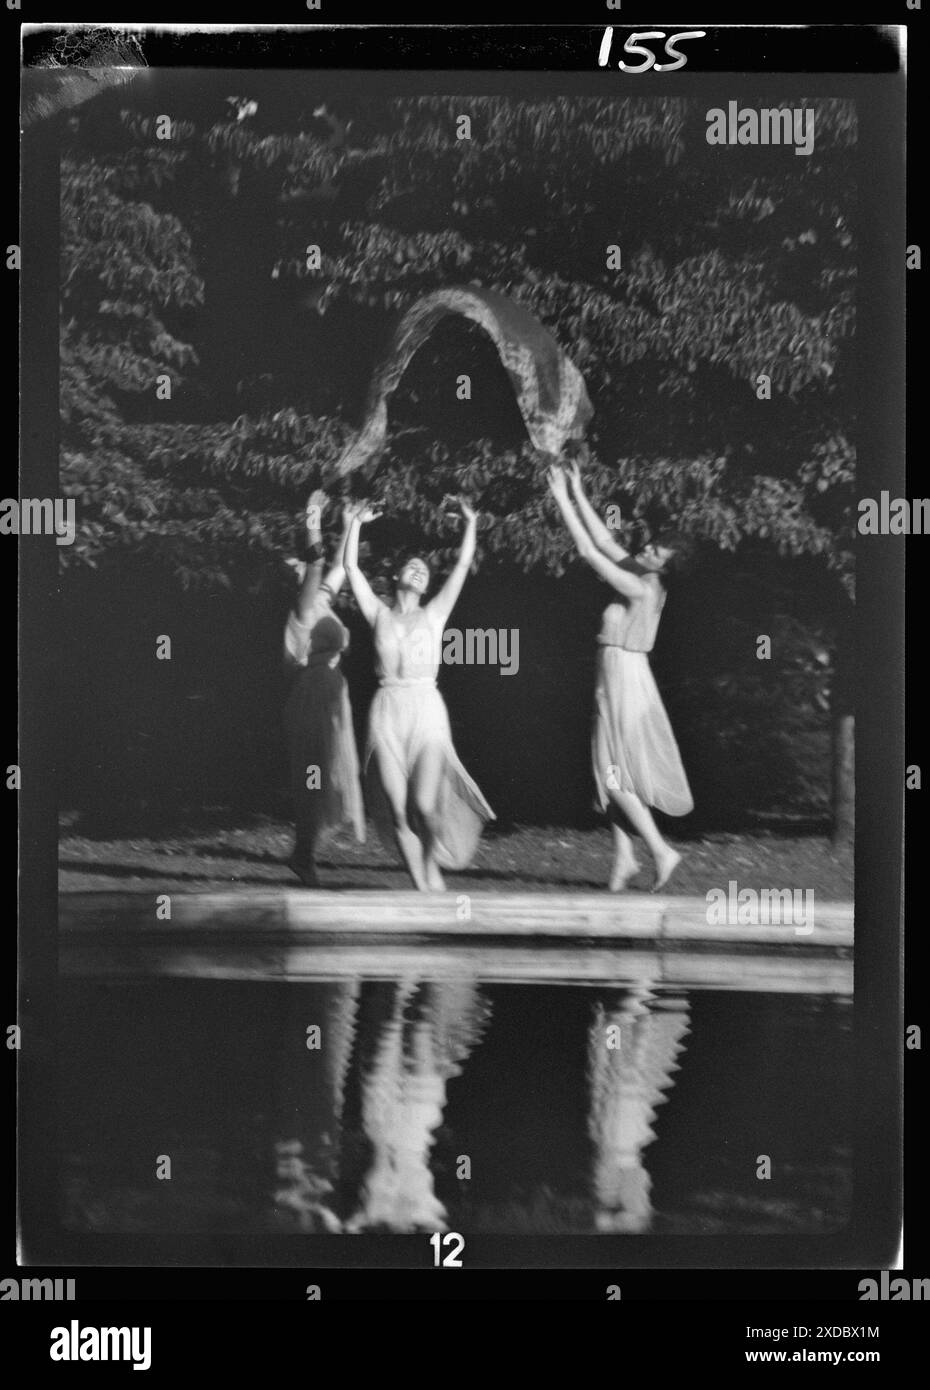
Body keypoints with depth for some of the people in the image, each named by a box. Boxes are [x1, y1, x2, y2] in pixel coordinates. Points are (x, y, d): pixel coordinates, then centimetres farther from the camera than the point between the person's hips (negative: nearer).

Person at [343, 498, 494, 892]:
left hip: (427, 708, -1)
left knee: (424, 805, -13)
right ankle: (421, 885, 9)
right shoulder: (379, 613, 16)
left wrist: (470, 525, 12)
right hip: (387, 710, 1)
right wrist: (356, 524, 13)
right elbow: (351, 567, 12)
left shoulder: (434, 614, 16)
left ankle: (432, 860, 16)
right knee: (398, 810, -4)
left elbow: (463, 566, 13)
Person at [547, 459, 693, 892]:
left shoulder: (643, 587, -19)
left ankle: (661, 850, 0)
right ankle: (623, 857, 15)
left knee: (615, 771, -3)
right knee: (614, 769, 11)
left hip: (624, 678, -9)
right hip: (618, 677, 9)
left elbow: (589, 552, -18)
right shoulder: (641, 578, 6)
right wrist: (578, 494, 12)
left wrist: (562, 500, -14)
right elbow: (605, 541, 13)